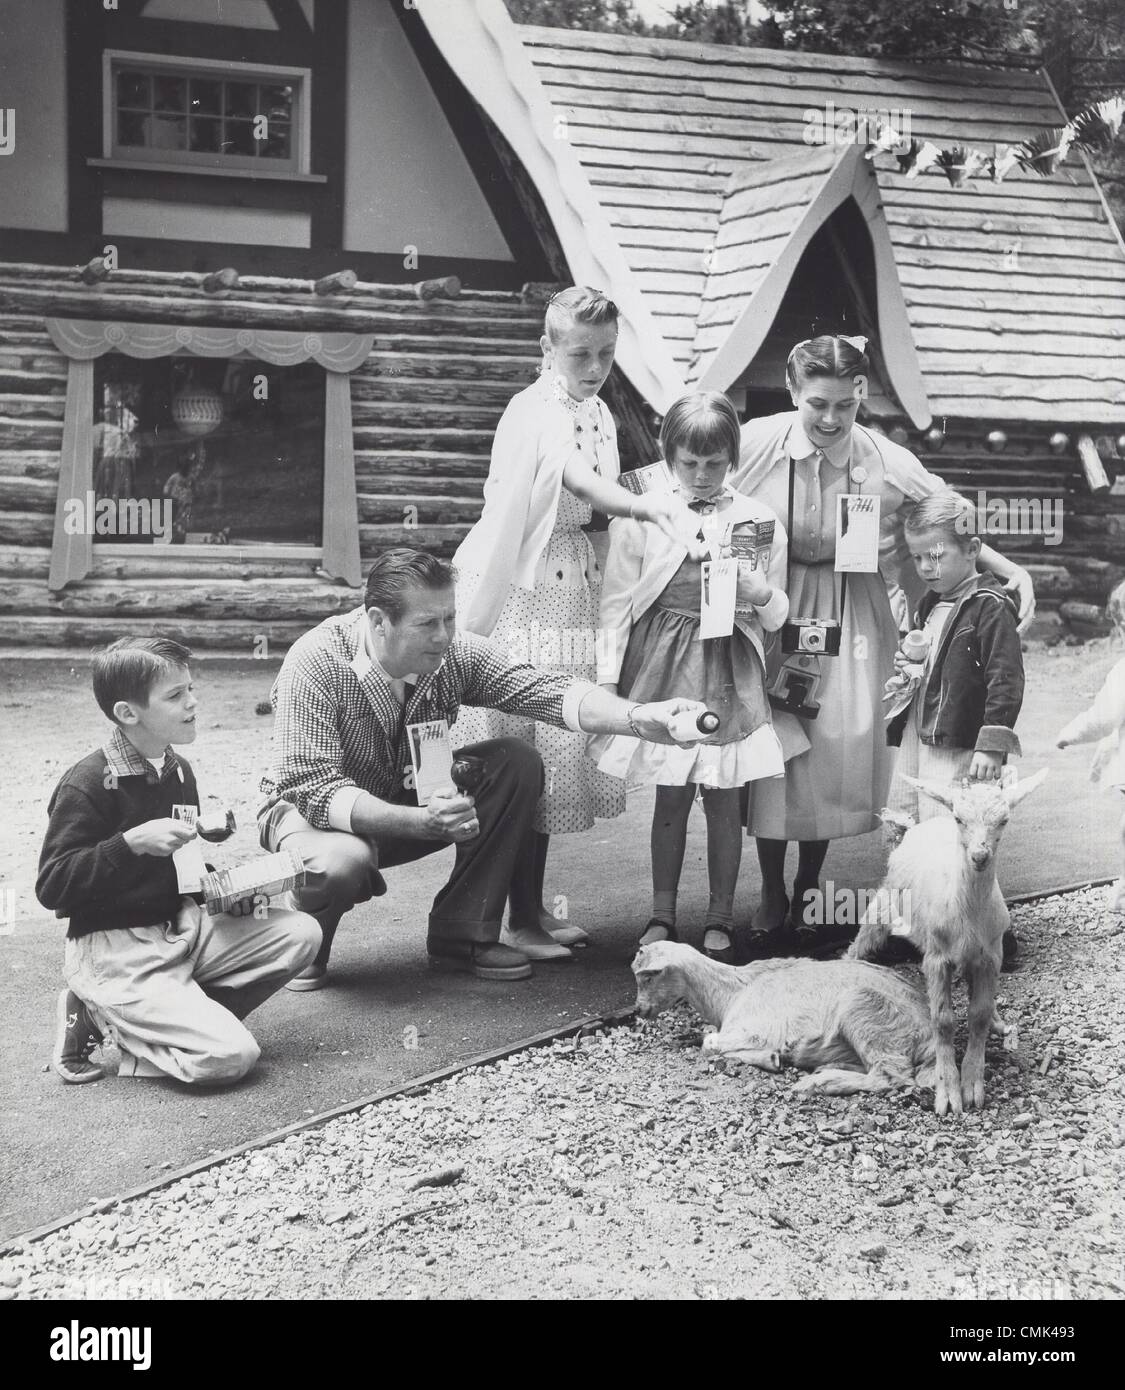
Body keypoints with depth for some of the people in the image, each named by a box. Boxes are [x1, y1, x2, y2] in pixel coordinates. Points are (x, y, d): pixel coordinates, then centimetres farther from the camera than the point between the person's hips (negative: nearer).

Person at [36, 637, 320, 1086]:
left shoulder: (178, 770, 10)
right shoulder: (87, 784, -16)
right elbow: (50, 887, -19)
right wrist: (133, 842, -28)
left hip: (180, 928, 8)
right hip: (114, 951, -8)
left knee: (300, 933, -5)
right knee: (231, 1056, -20)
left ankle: (178, 1019, -2)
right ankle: (103, 1018, 0)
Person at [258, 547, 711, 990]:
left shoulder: (455, 653, -16)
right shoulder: (314, 664, -29)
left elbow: (542, 690, -25)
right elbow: (314, 787, -33)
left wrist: (639, 717, -42)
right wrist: (419, 822, -45)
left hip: (411, 796, 5)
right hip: (311, 807, -5)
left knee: (517, 763, -17)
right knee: (342, 863, -41)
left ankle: (461, 934, -6)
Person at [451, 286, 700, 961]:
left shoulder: (600, 414, 11)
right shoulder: (535, 413, -14)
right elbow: (577, 478, -32)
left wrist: (647, 511, -3)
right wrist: (648, 506, -46)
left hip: (577, 593, 8)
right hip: (528, 594, -8)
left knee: (560, 744, 12)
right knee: (525, 746, -4)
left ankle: (534, 906, 24)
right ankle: (519, 916, 7)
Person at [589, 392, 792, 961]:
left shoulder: (757, 519, 4)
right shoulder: (640, 515, 0)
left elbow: (776, 617, 8)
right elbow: (617, 600, 2)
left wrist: (762, 595, -15)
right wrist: (609, 677, -2)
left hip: (728, 667, 1)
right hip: (661, 662, -1)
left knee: (723, 798, 4)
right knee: (670, 794, 5)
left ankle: (720, 919, 17)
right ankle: (661, 915, 17)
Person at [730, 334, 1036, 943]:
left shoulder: (889, 465, -11)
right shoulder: (755, 444, -15)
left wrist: (1014, 572, -7)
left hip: (851, 612, 1)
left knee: (840, 743, 3)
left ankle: (810, 881, 27)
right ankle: (771, 893, 17)